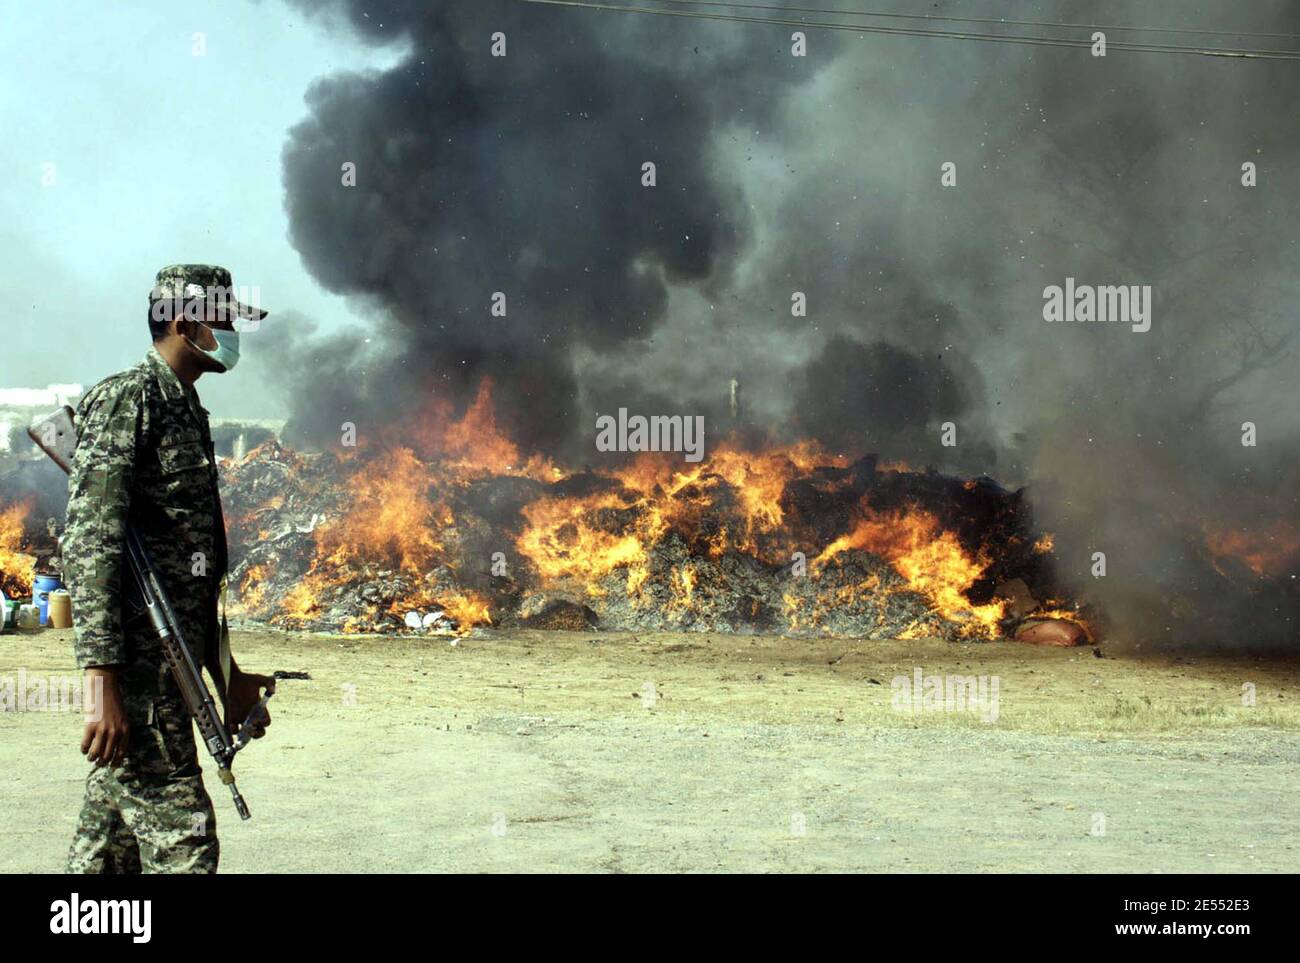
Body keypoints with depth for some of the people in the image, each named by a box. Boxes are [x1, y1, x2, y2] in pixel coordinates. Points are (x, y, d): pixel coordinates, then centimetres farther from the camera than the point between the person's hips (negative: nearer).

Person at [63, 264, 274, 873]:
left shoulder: (186, 410, 20)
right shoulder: (126, 400, -9)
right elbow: (89, 541, -18)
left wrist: (226, 675, 26)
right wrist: (102, 681, -25)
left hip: (172, 659, 9)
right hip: (137, 668, -9)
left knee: (108, 847, 12)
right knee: (182, 841, -11)